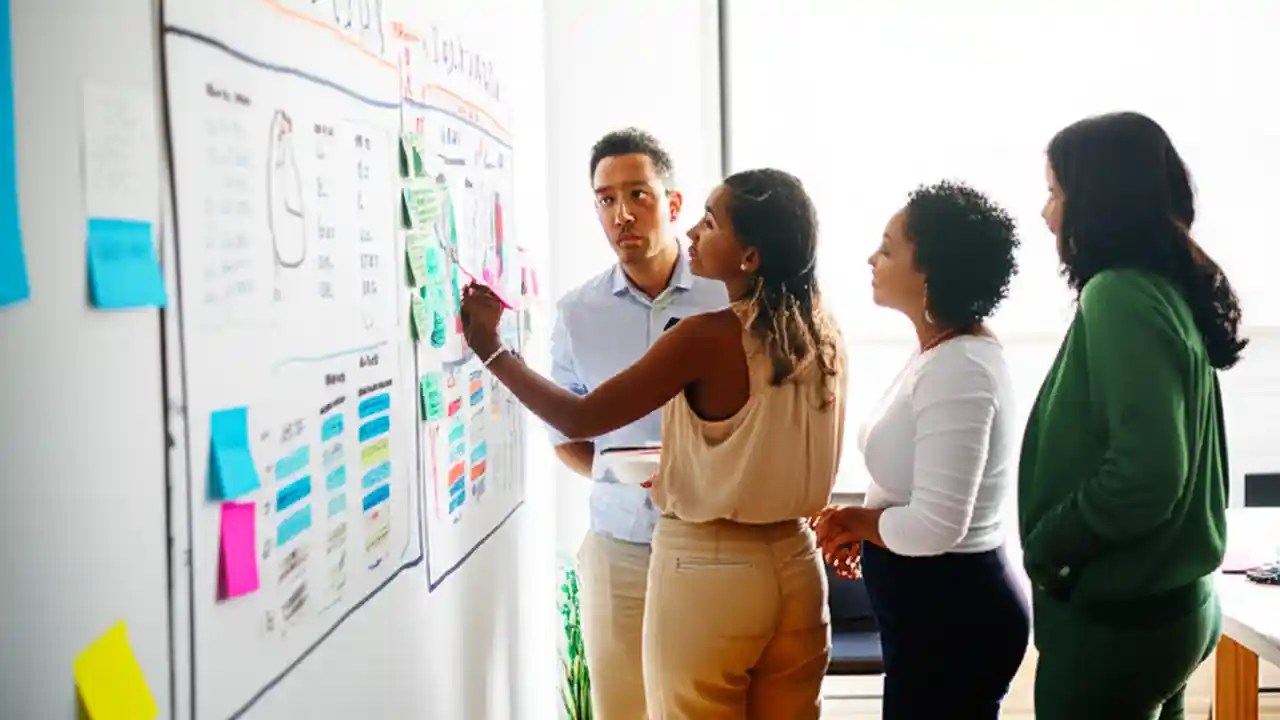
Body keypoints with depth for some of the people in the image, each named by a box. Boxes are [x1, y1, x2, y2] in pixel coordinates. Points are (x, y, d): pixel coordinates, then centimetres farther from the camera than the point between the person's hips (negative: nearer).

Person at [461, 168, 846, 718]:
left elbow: (579, 420, -14)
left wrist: (491, 351, -5)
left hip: (706, 569, -6)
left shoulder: (708, 337, -17)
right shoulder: (823, 335, 1)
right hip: (795, 564, 6)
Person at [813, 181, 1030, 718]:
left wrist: (858, 521, -10)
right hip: (936, 607, 10)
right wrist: (862, 526, 6)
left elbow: (935, 527, -28)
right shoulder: (941, 355, 8)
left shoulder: (958, 371, -23)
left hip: (952, 612, -10)